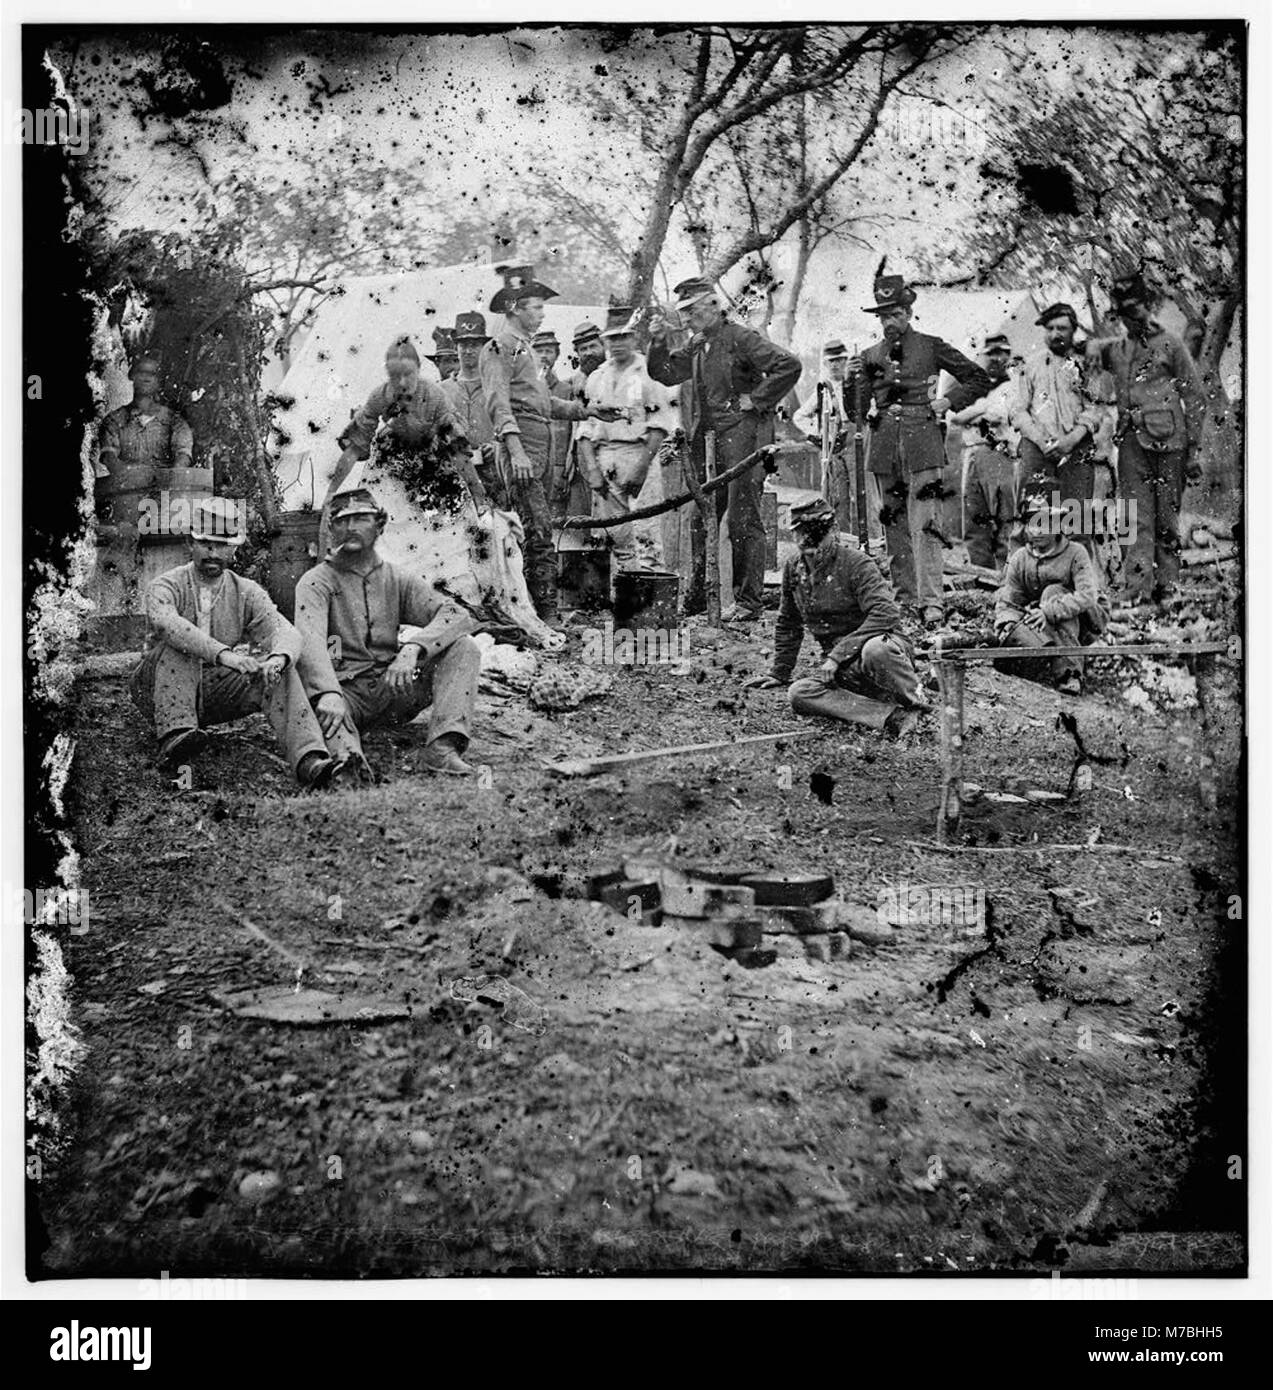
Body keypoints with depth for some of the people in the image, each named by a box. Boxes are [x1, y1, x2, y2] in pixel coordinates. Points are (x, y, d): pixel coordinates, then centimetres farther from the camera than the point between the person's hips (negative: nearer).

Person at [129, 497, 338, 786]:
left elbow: (286, 632, -15)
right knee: (178, 646, -30)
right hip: (161, 695, -2)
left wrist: (278, 659, -40)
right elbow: (167, 624, -31)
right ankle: (174, 735, -44)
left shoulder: (246, 593, 2)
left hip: (218, 692, 2)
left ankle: (308, 758, -40)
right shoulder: (166, 587, -7)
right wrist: (223, 654, -47)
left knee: (282, 671, -22)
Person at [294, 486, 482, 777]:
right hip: (345, 690, -3)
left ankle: (443, 746, -32)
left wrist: (413, 647, -26)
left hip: (394, 686, 3)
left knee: (464, 647, -15)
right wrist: (329, 693, -39)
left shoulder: (398, 580, 10)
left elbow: (457, 616, -5)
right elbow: (310, 642, -18)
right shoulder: (316, 582, 1)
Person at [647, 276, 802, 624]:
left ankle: (749, 601, 0)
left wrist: (756, 400, -13)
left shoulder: (741, 338, -8)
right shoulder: (696, 346, 15)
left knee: (742, 520, -6)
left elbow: (790, 366, -16)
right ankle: (696, 595, 19)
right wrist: (659, 342, 2)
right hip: (707, 438, 8)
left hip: (742, 435, -8)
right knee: (701, 518, 10)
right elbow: (666, 373, 16)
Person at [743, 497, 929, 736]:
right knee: (799, 694, -24)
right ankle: (891, 716, -31)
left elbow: (886, 614, -27)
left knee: (875, 650, -42)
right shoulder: (794, 568, 7)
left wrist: (837, 655, -28)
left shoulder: (856, 563, -14)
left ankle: (919, 704, -14)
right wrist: (780, 673, 19)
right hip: (842, 670, 6)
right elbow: (788, 625, 20)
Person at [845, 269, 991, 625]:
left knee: (923, 524, -12)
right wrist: (852, 380, -6)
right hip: (884, 445, 4)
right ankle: (905, 600, 15)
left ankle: (931, 602, -13)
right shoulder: (871, 356, 11)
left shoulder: (931, 347, 4)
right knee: (894, 525, 7)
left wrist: (948, 401, -2)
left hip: (922, 440, -4)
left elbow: (979, 380, 10)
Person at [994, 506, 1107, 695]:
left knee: (1053, 593, -31)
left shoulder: (1075, 553, -11)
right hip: (1044, 629, 2)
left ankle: (1070, 671, -36)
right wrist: (1007, 627, -24)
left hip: (1083, 626, -2)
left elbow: (1087, 596, -24)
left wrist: (1048, 612, -36)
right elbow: (1007, 602, -2)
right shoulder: (1020, 558, -1)